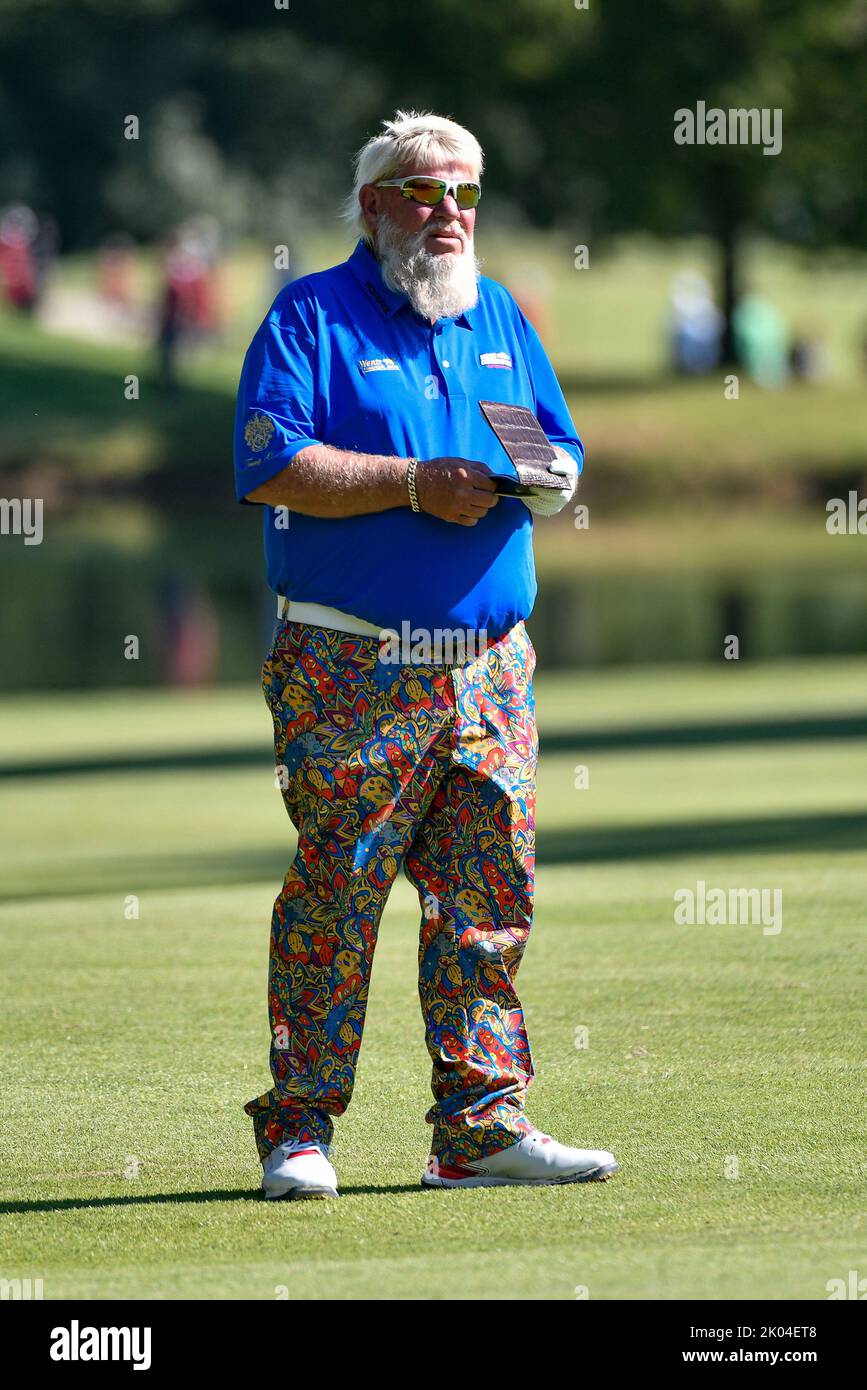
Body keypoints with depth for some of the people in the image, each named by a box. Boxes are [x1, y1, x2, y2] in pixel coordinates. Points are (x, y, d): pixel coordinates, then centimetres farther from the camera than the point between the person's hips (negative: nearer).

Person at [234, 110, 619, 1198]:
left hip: (489, 667, 5)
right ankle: (299, 1129, -1)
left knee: (492, 894, 3)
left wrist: (537, 477, -6)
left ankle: (482, 1127, 7)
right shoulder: (312, 315, 0)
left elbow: (563, 455, 18)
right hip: (351, 668, -5)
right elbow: (270, 464, -12)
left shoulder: (500, 318, 18)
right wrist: (413, 483, -15)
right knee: (336, 892, -6)